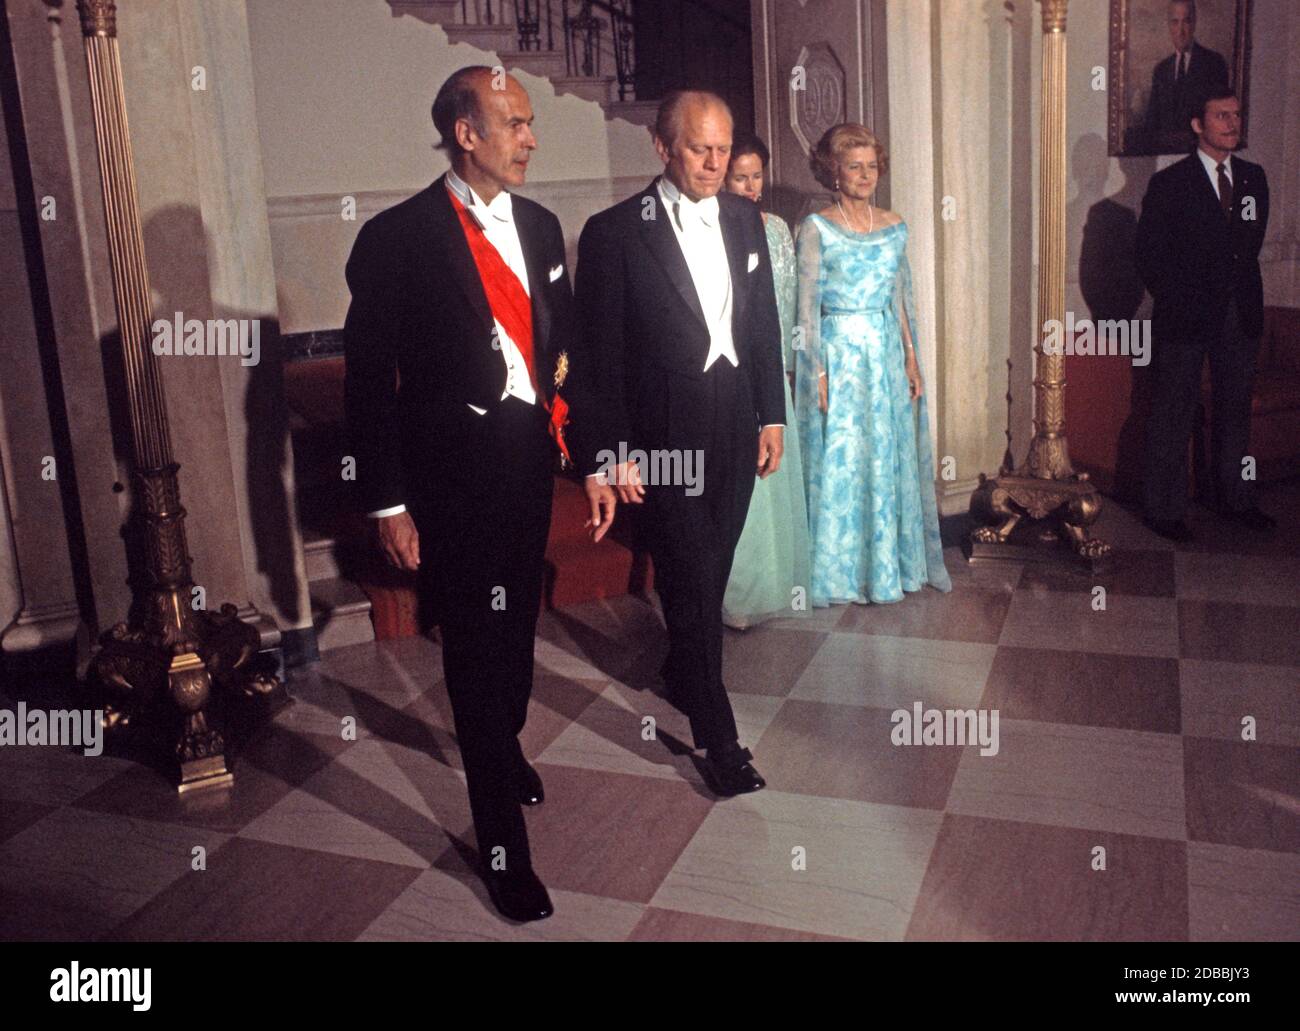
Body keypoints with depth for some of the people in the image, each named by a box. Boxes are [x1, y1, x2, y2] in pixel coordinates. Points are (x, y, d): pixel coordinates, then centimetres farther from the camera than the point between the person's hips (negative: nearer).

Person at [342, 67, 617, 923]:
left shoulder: (541, 226, 5)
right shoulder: (398, 238, -12)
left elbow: (568, 346, 10)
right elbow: (369, 379, -11)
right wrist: (388, 504, -12)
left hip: (530, 456, 6)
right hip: (451, 469, -5)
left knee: (517, 620, 21)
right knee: (476, 642, 2)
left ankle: (505, 745, 50)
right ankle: (504, 844, 15)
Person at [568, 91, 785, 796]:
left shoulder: (744, 218, 7)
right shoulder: (614, 233, -10)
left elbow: (765, 322, 13)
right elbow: (596, 353, -10)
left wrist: (772, 415, 10)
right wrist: (611, 453, -12)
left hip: (737, 426, 6)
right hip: (664, 437, -5)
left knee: (712, 570, 18)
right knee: (688, 579, 0)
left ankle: (681, 672, 42)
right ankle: (717, 736, 10)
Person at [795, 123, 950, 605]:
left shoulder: (894, 226, 8)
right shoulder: (816, 228, -5)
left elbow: (901, 298, 12)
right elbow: (807, 306, -7)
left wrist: (912, 361, 6)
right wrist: (818, 372, -13)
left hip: (886, 355, 5)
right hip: (837, 354, -4)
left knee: (891, 457, 10)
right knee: (839, 461, 1)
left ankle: (891, 561, 24)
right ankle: (840, 569, 14)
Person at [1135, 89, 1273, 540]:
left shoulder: (1253, 177, 10)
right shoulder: (1169, 184, -6)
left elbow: (1253, 240, 18)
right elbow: (1149, 254, -5)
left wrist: (1245, 291, 9)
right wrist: (1178, 300, -5)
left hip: (1241, 315, 5)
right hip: (1187, 317, -5)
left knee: (1234, 410, 14)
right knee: (1173, 418, 1)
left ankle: (1235, 498, 27)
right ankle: (1164, 509, 10)